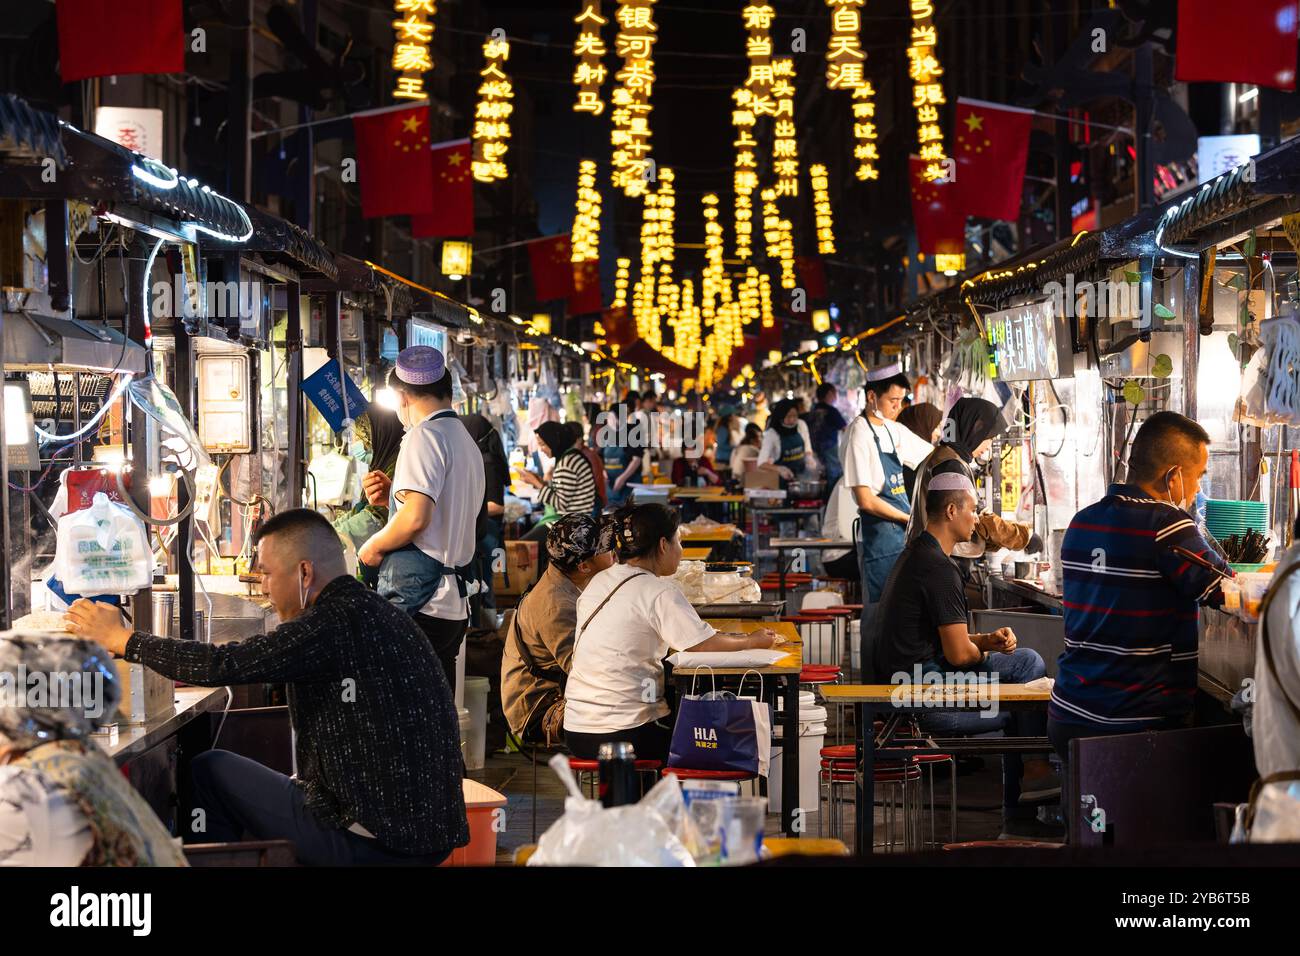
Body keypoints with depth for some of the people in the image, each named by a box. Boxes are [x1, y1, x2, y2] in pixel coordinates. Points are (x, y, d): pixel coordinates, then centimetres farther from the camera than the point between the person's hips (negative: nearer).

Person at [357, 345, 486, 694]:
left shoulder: (424, 436, -10)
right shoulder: (468, 443, 19)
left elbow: (416, 519, -21)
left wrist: (375, 546, -5)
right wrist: (394, 494, 18)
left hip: (419, 602, -9)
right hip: (456, 603, 9)